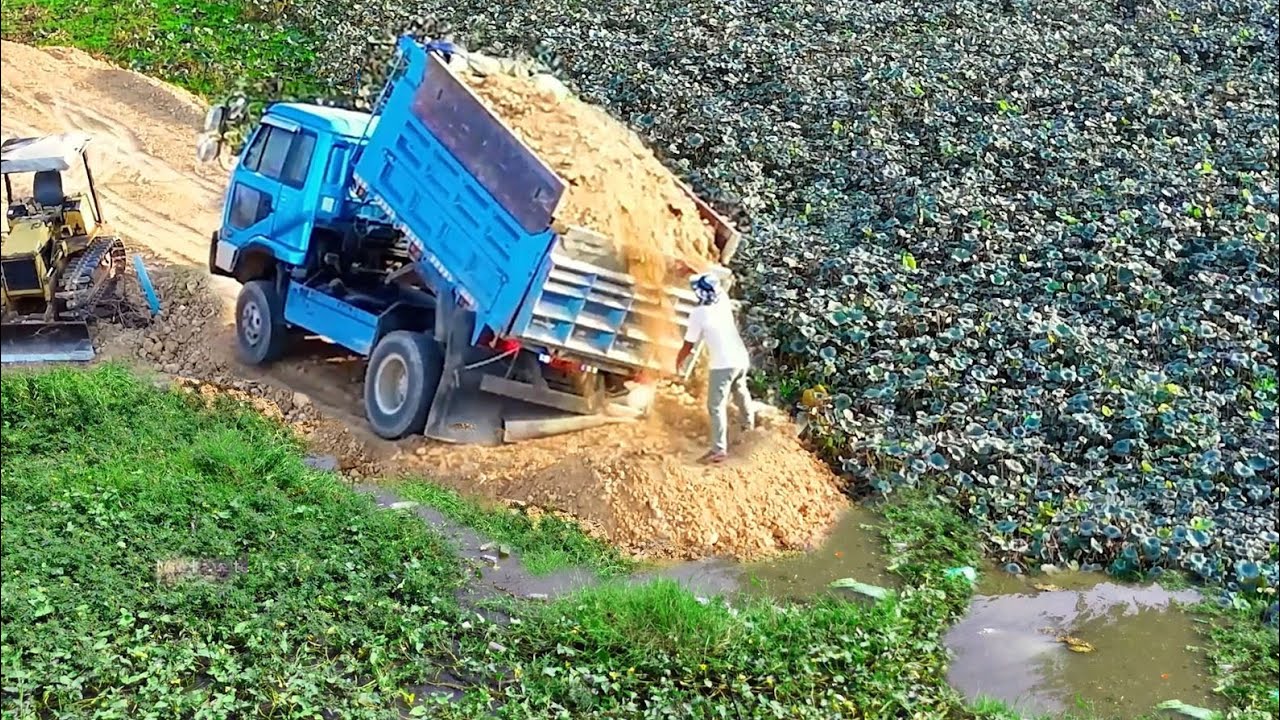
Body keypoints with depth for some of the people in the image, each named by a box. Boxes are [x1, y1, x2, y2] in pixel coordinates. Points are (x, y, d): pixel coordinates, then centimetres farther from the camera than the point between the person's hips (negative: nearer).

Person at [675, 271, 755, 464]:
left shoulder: (697, 314, -16)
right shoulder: (723, 300, 0)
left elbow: (688, 346, -8)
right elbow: (712, 282, 23)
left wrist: (679, 361, 12)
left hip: (723, 365, -7)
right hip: (742, 358, 7)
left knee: (716, 407, -2)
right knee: (740, 390, 33)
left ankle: (719, 450, -6)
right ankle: (749, 423, 56)